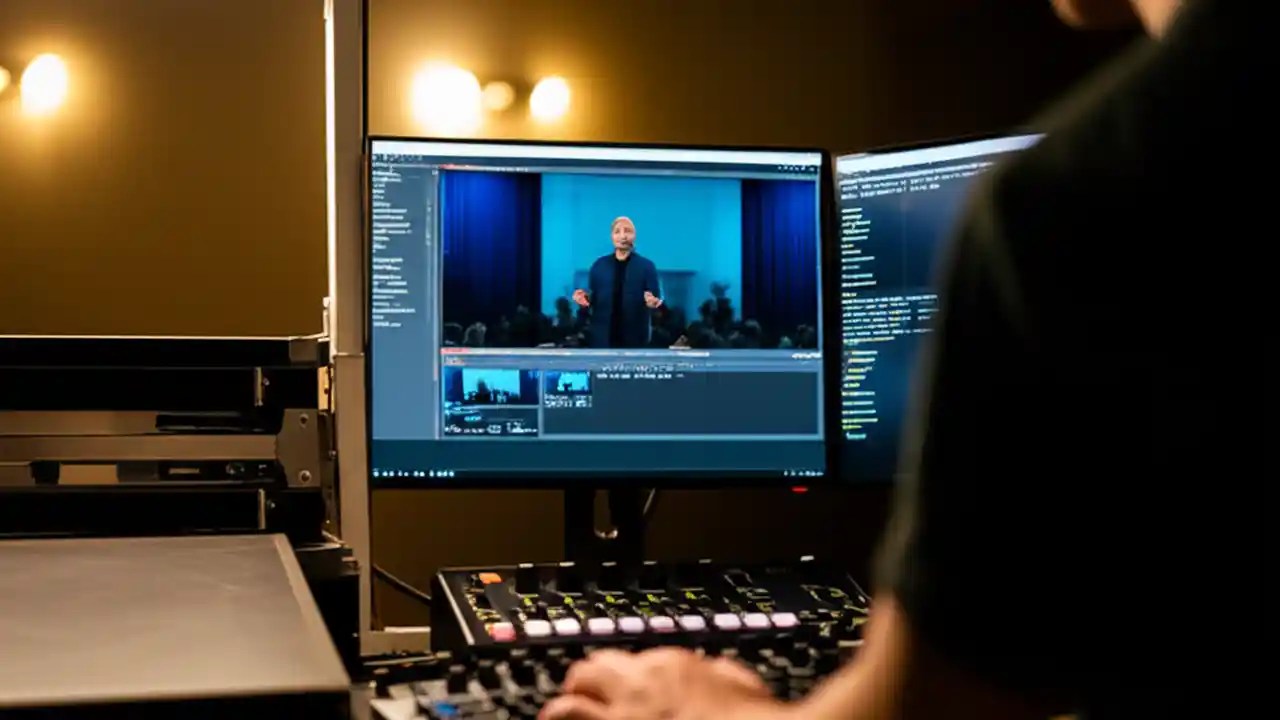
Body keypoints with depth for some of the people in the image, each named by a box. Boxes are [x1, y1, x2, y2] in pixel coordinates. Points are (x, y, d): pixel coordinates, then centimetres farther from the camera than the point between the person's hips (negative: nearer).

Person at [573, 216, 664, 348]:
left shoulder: (646, 266, 2)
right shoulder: (599, 265, 9)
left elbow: (656, 299, 0)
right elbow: (593, 298, 13)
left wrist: (652, 302, -24)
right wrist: (585, 298, -10)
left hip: (634, 337, -2)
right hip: (602, 336, 2)